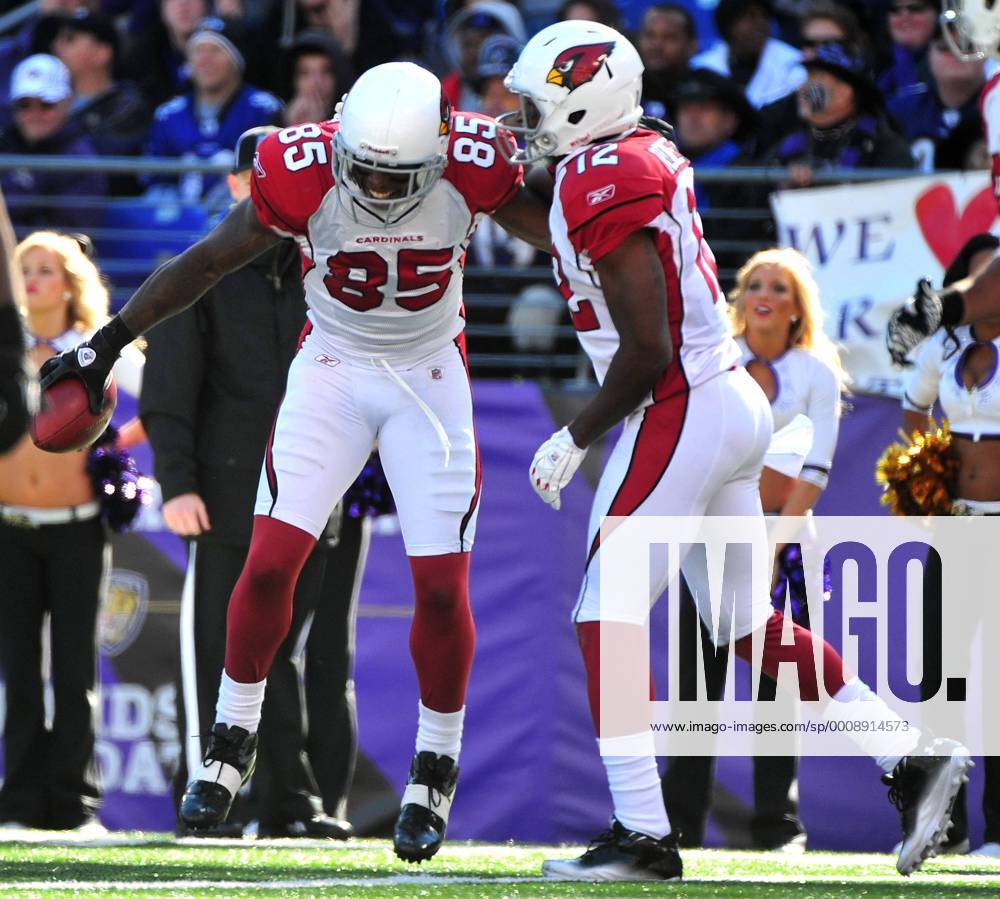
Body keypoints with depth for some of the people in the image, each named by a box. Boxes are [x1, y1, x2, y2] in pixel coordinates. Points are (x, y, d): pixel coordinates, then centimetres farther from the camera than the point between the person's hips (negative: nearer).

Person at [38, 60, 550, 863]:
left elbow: (562, 236, -3)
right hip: (332, 372, 0)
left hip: (431, 381, 0)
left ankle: (435, 773, 12)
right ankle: (233, 741, 10)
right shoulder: (303, 174, -21)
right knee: (271, 561, -10)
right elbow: (209, 262, -8)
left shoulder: (473, 169, -22)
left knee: (442, 585, -6)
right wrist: (109, 342, -5)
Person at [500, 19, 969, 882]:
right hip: (733, 402, 10)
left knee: (607, 617, -5)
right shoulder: (649, 156, 11)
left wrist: (574, 440, -9)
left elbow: (646, 350, -19)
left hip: (681, 414, -10)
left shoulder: (603, 187, -16)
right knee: (750, 624, 16)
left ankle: (643, 835, -5)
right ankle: (914, 758, 14)